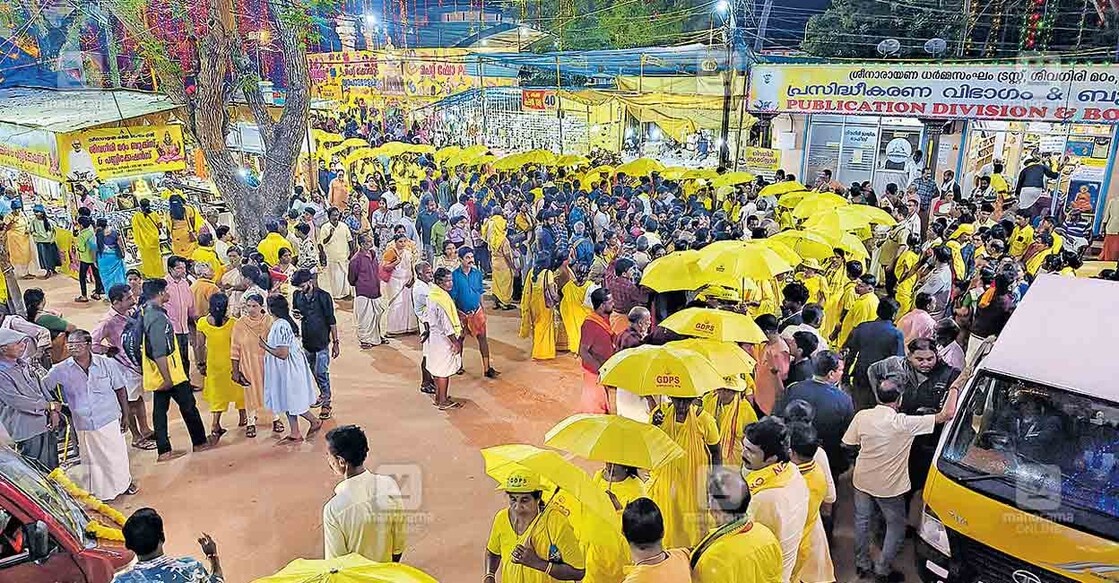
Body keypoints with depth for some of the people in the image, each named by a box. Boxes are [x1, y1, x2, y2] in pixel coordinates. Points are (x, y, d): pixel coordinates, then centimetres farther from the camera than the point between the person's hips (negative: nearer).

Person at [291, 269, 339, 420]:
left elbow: (331, 321, -9)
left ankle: (326, 404, 5)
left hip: (321, 341, -5)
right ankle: (324, 395, 35)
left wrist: (336, 342, -8)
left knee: (321, 373, -6)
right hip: (306, 341, 5)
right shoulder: (297, 295, 0)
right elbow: (295, 313, 17)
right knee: (313, 372, 15)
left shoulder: (323, 297, -14)